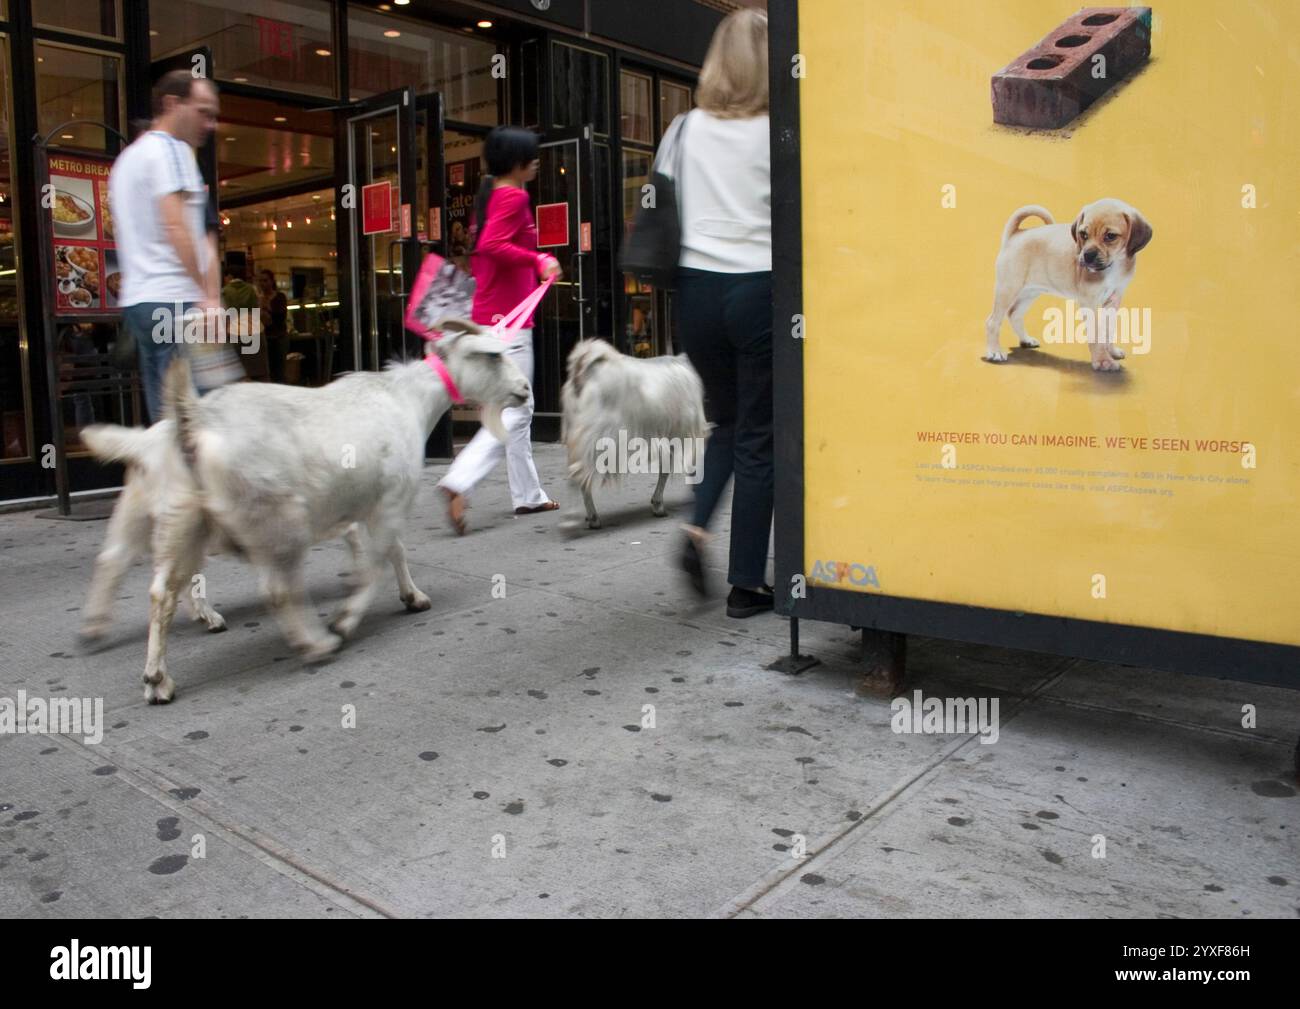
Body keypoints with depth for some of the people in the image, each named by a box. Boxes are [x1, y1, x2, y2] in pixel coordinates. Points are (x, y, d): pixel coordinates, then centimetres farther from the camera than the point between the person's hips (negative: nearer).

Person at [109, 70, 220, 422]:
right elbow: (176, 225, -16)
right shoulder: (171, 149, -3)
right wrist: (207, 295, -15)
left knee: (163, 417, 9)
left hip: (135, 299, 9)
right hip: (175, 300, -9)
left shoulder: (126, 158, 26)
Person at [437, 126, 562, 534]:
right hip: (509, 317, -10)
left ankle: (528, 494, 21)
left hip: (489, 315, 10)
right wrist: (537, 260, -20)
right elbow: (492, 245, -24)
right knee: (514, 412, -10)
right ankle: (459, 482, -20)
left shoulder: (489, 195, 17)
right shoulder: (514, 196, -11)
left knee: (519, 408, 15)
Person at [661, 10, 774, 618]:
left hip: (696, 290, 4)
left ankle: (697, 530, 3)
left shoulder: (683, 131, 6)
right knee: (757, 437, 4)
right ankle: (746, 585, 8)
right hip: (761, 290, -4)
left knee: (726, 422, 23)